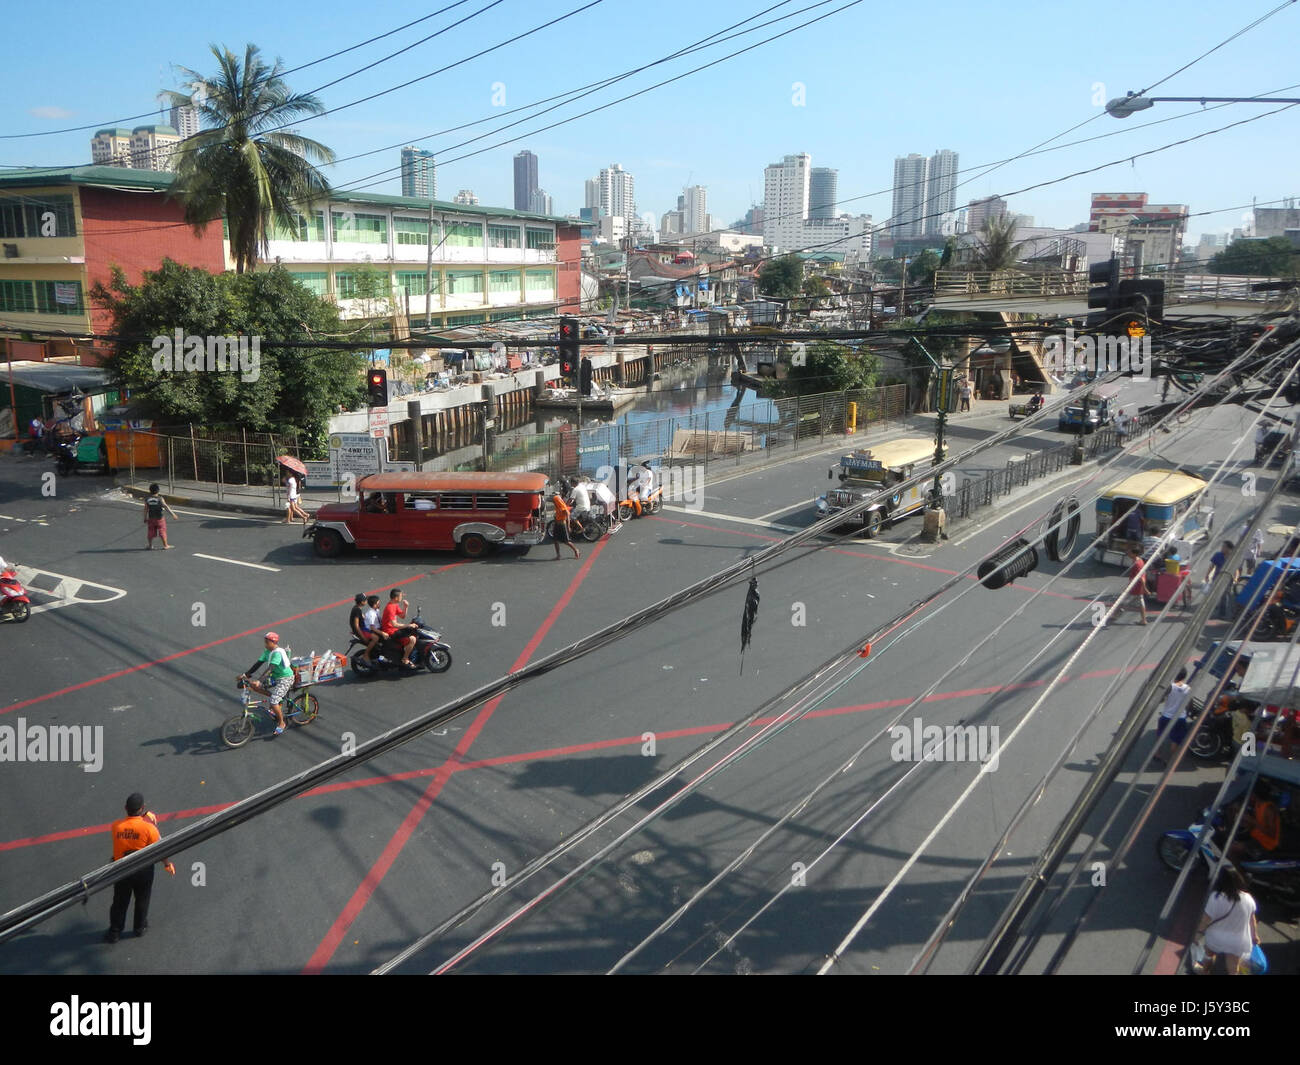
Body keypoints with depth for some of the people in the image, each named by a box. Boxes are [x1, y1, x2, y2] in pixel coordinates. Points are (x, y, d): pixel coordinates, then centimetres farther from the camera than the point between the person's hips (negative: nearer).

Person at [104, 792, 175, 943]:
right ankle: (140, 927, 41)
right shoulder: (148, 828, -25)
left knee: (120, 901, 21)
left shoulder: (116, 826, -18)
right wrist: (167, 864, 2)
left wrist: (142, 819, 0)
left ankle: (115, 932, 35)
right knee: (142, 899, 22)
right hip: (143, 870, -2)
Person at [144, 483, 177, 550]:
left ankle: (150, 546, 21)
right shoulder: (160, 499, -13)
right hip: (159, 518, -3)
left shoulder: (147, 500, -3)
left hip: (151, 519, 3)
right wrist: (172, 513, -15)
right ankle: (165, 546, 12)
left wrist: (145, 519, 8)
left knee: (151, 532, 14)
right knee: (162, 531, 6)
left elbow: (146, 510, -1)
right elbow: (166, 507, -17)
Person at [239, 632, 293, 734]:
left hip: (285, 679, -9)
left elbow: (270, 668, -34)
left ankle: (281, 723, 4)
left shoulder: (278, 653, -25)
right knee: (254, 686, -3)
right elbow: (258, 664, 0)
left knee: (273, 702, -20)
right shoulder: (267, 651, 2)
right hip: (275, 677, 9)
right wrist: (245, 674, -9)